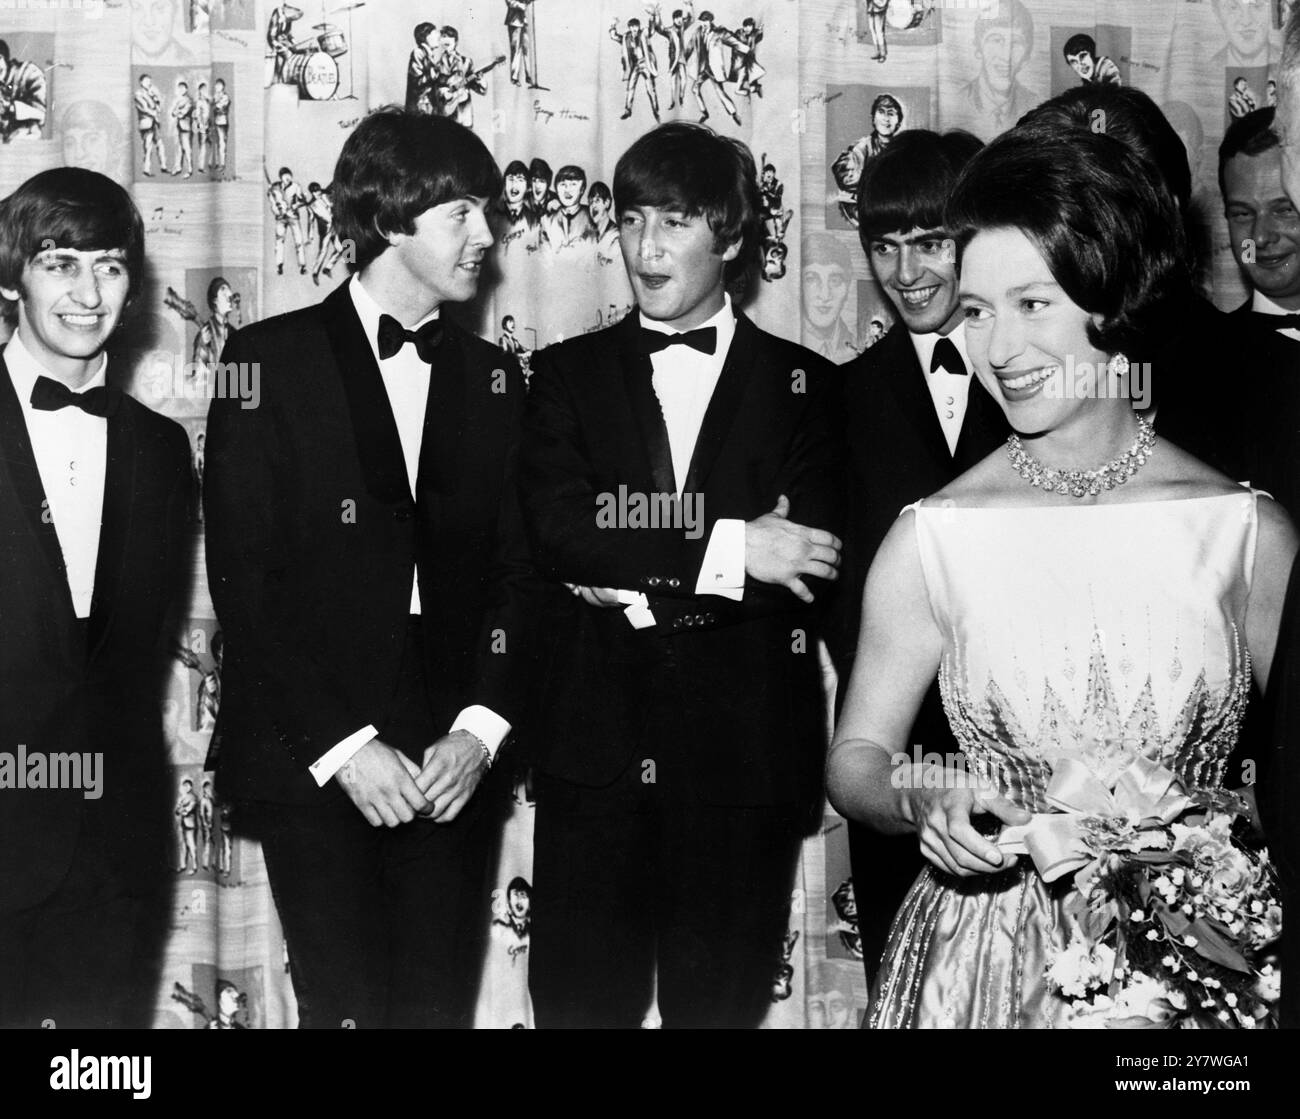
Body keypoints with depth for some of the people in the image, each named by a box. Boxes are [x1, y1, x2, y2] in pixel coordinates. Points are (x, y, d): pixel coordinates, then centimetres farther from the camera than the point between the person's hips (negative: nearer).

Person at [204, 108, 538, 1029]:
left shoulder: (493, 377, 12)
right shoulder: (270, 361, 0)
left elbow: (515, 573, 9)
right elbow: (243, 576, -5)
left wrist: (481, 728, -5)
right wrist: (342, 745, -11)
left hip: (454, 767, 3)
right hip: (311, 763, -3)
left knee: (440, 1004, 2)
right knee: (345, 1005, -4)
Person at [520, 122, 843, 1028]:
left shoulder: (804, 385, 6)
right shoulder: (570, 373, 9)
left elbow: (817, 564, -7)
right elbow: (557, 528, -8)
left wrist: (635, 575, -11)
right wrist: (727, 549, -16)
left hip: (745, 757, 0)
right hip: (593, 749, 1)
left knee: (721, 1002, 9)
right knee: (578, 1000, 4)